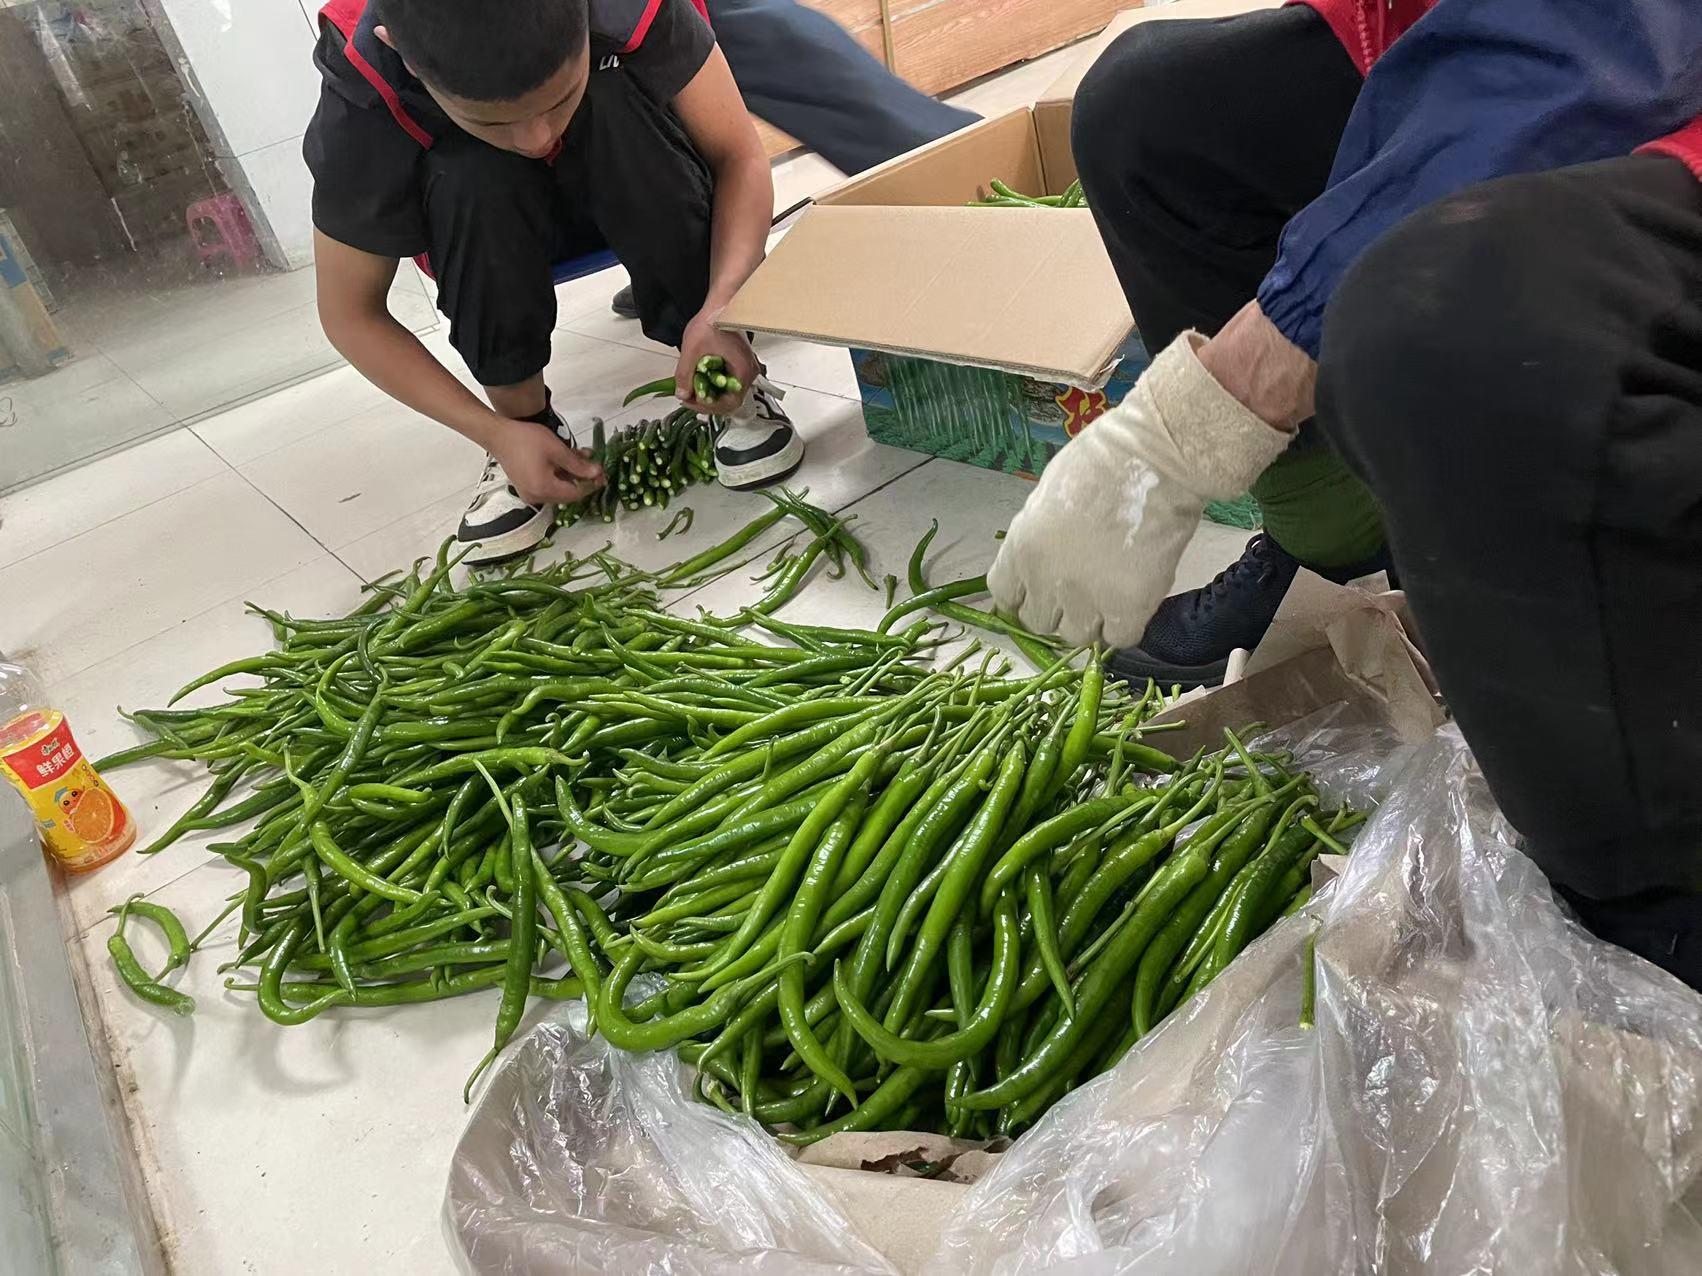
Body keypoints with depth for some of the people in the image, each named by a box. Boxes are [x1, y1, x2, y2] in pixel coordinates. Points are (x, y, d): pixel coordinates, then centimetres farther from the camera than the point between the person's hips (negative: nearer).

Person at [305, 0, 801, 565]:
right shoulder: (359, 115, -32)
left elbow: (741, 157, -26)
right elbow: (351, 315, -21)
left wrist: (720, 312, -43)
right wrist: (497, 433, -30)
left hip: (636, 202, 1)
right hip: (486, 229, 0)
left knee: (612, 100, -33)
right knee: (467, 171, -34)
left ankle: (732, 387, -20)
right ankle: (525, 421, -15)